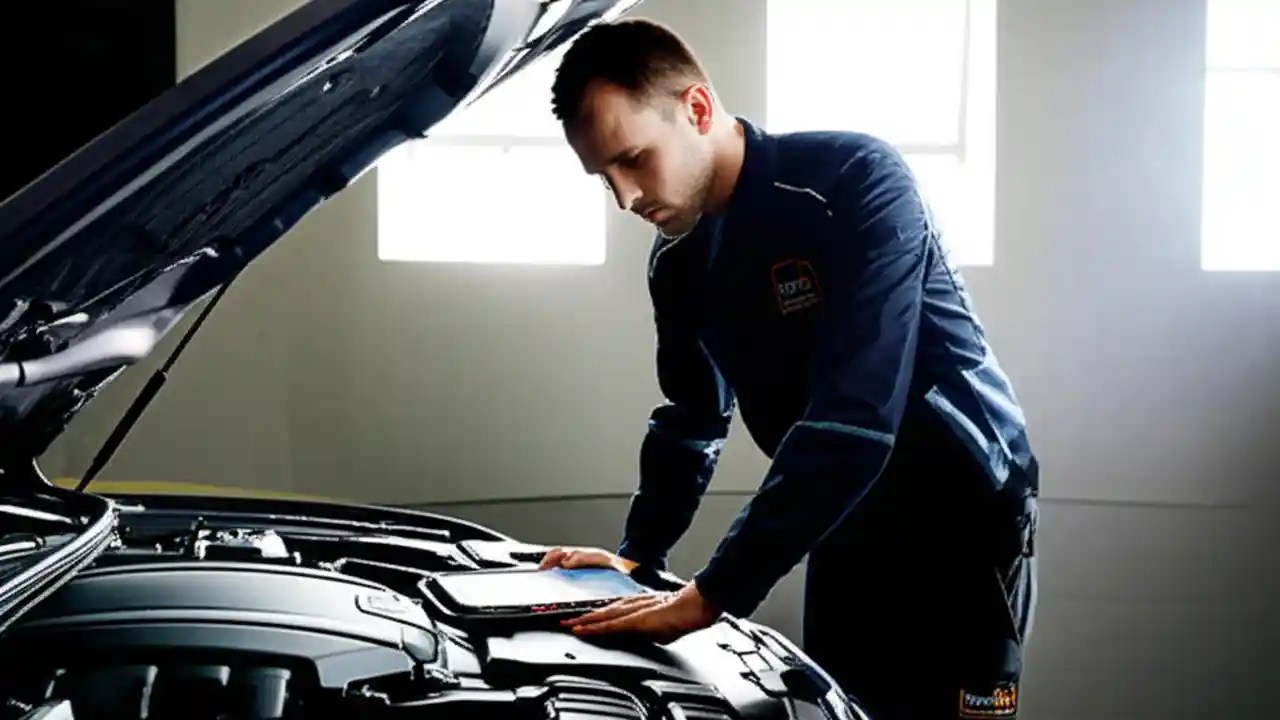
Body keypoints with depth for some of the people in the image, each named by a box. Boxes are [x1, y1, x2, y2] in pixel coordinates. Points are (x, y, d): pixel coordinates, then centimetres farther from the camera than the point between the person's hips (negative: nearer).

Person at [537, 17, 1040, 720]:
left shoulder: (855, 180, -23)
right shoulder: (678, 262, 0)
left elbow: (852, 421, -32)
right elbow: (693, 419, 16)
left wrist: (712, 593, -32)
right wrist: (635, 555, 7)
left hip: (962, 510, -6)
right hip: (845, 526, 7)